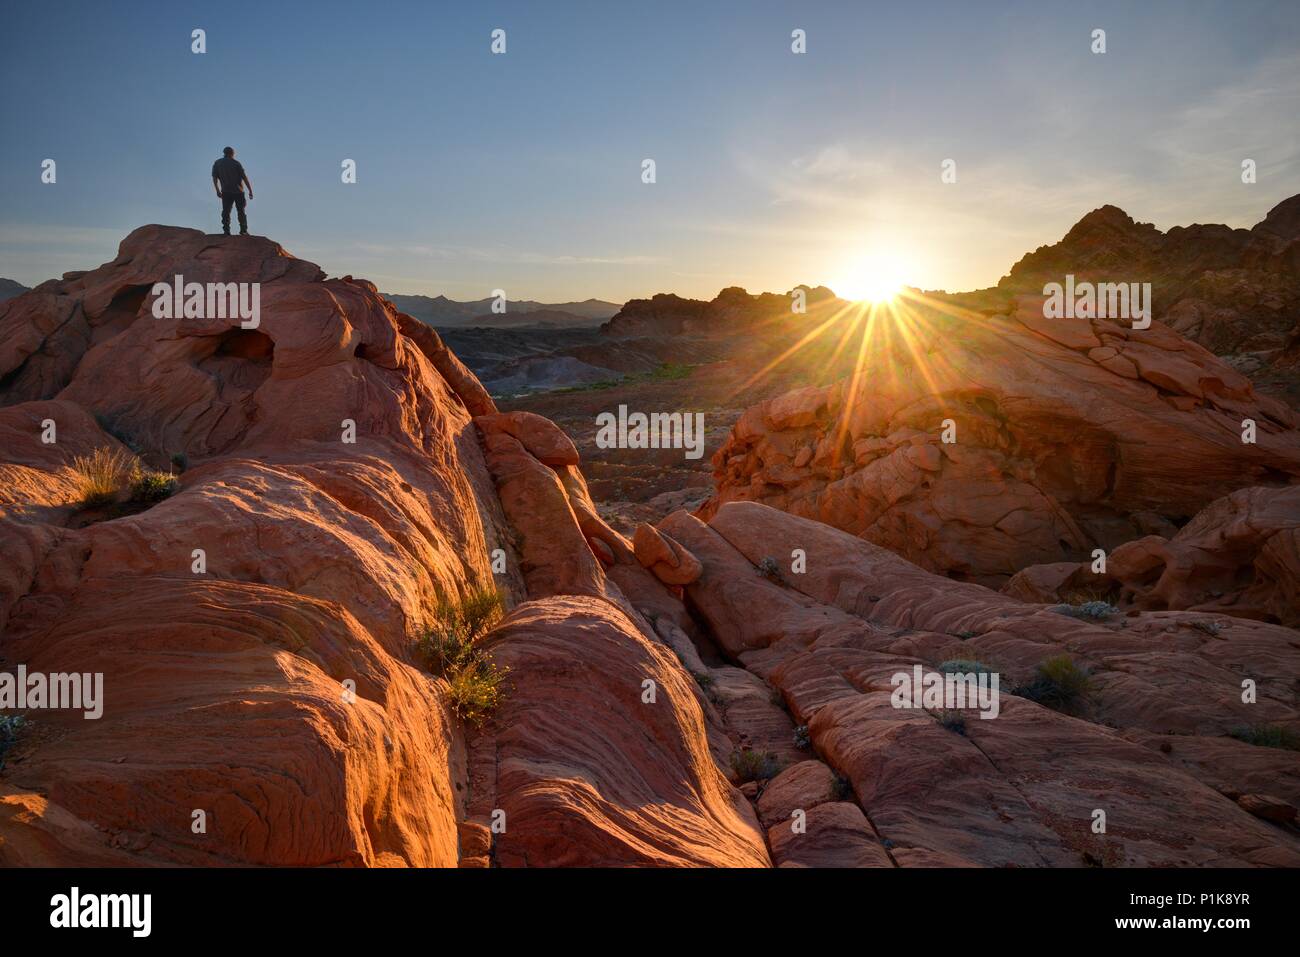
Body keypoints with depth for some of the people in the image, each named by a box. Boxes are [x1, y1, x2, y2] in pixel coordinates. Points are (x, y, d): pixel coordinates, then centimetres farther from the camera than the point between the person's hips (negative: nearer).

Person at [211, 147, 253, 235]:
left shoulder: (217, 163, 8)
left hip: (226, 192, 2)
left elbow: (214, 178, 6)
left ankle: (226, 231, -7)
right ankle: (243, 230, 5)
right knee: (241, 211, 8)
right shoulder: (236, 163, -1)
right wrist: (250, 190, -4)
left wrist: (217, 190, 16)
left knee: (226, 211, 3)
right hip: (238, 191, -1)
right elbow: (244, 177, -7)